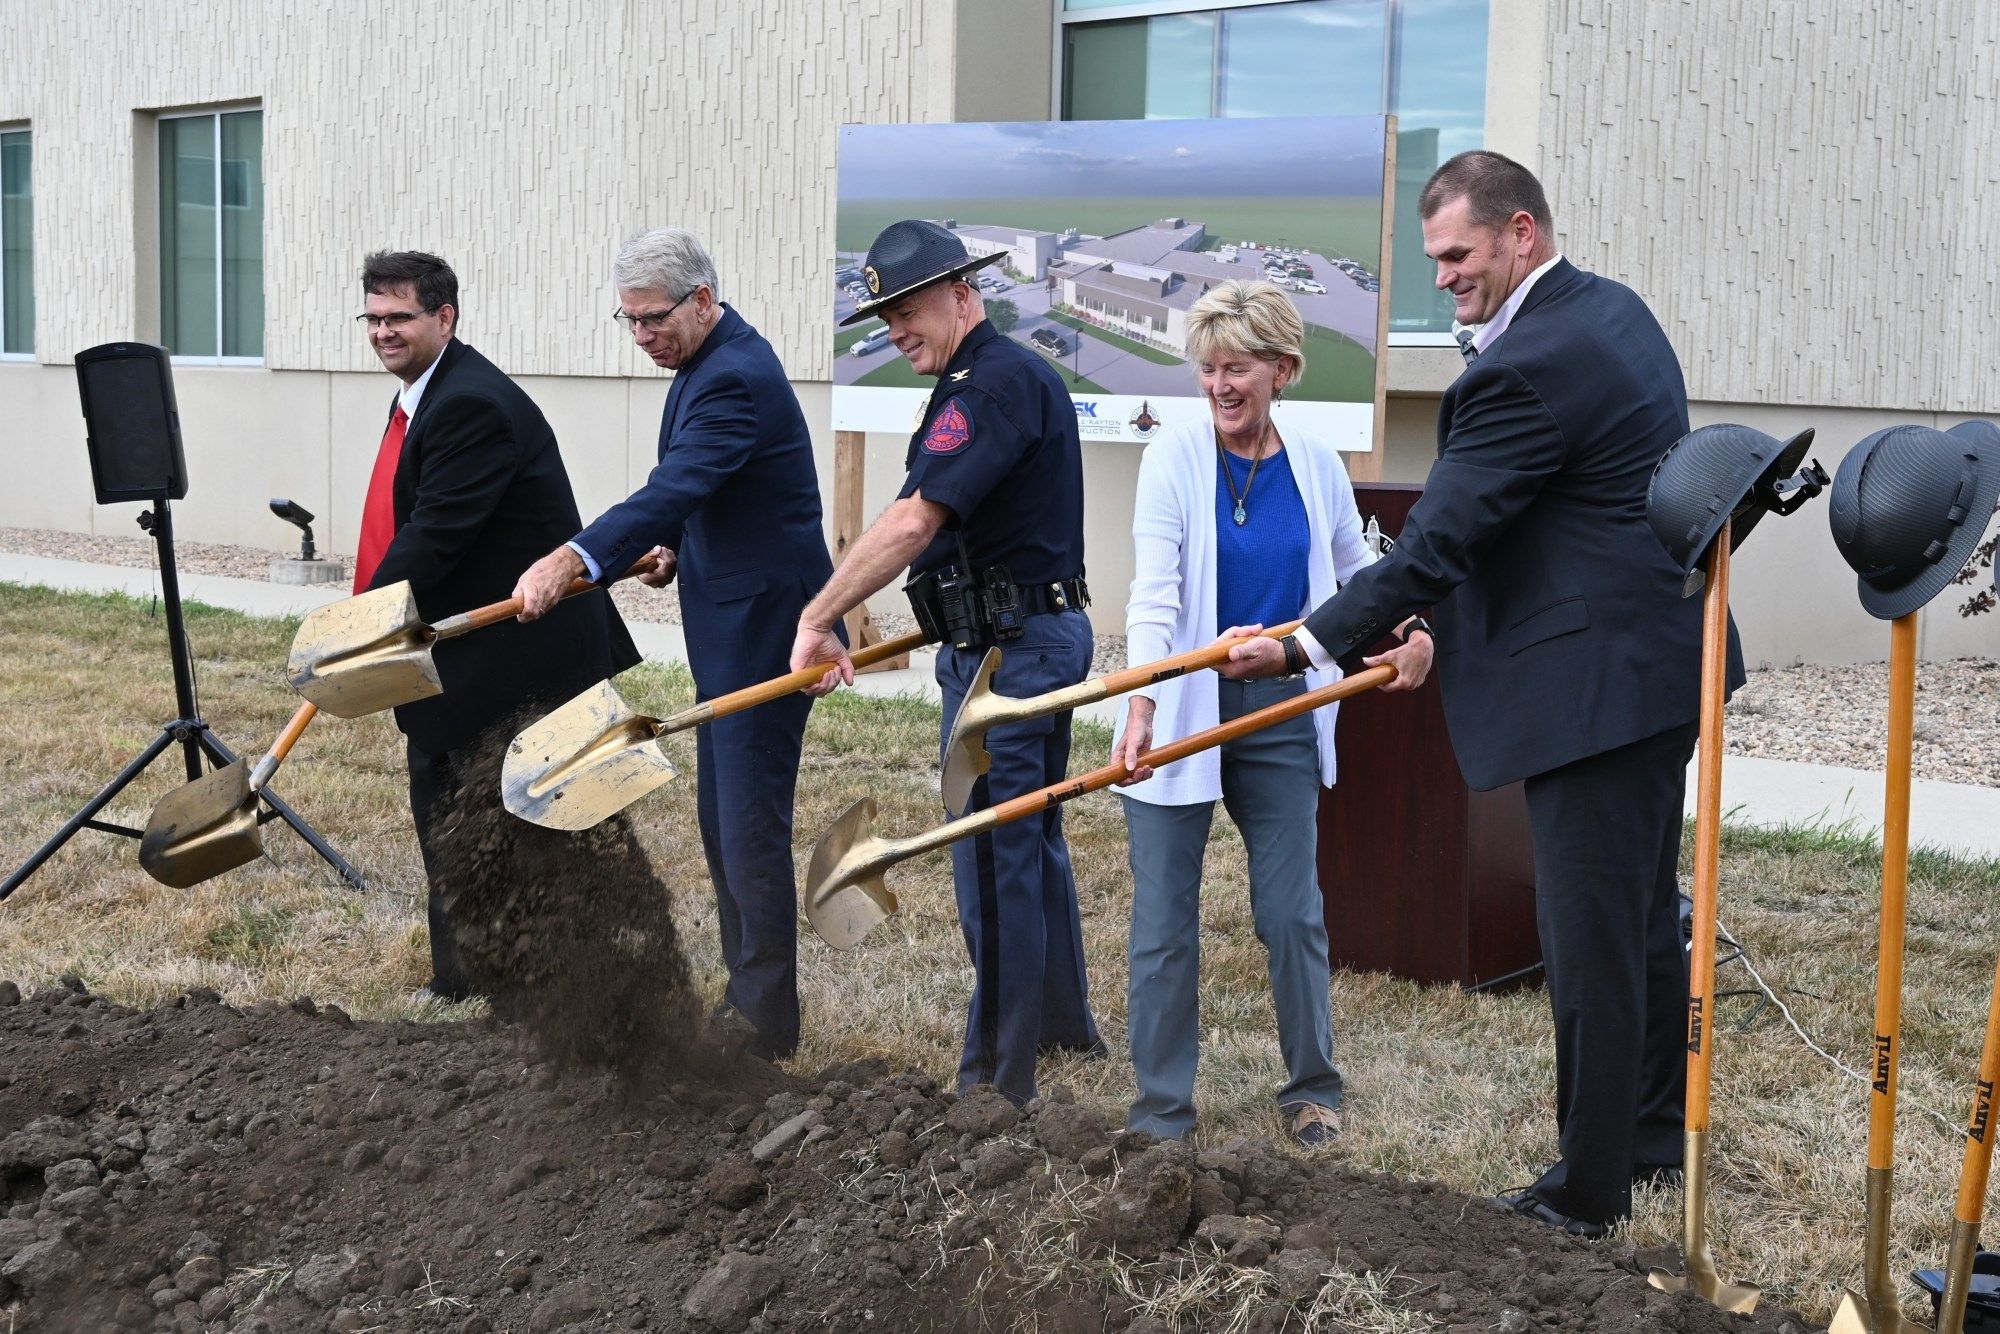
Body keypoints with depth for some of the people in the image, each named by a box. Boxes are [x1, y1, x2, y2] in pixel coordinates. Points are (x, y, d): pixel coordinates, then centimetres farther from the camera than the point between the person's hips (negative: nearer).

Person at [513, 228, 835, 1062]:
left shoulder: (736, 377, -20)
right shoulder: (707, 363, 12)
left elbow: (673, 489, -33)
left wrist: (571, 560, -43)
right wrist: (675, 547, 5)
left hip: (764, 625, -11)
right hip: (731, 626, 11)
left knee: (751, 827, -6)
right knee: (722, 825, 16)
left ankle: (768, 1025, 3)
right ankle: (745, 1001, 26)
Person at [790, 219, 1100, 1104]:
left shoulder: (996, 381, -18)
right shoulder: (1005, 376, 16)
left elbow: (914, 520, -27)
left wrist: (819, 618, -26)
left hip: (1008, 648, -11)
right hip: (1035, 634, 11)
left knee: (993, 856, -5)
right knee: (1031, 838, 21)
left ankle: (995, 1074, 2)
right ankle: (1064, 1021, 34)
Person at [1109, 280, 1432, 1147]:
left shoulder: (1316, 466, 3)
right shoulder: (1173, 460, -7)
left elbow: (1356, 571, 18)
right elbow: (1154, 593, -18)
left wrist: (1412, 627, -1)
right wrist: (1140, 706, -31)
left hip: (1281, 713, 2)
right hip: (1183, 715, -2)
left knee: (1292, 911, 7)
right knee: (1165, 920, 1)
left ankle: (1313, 1088, 25)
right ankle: (1161, 1114, 12)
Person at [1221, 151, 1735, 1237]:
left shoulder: (1525, 370, -22)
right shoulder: (1613, 309, 11)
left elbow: (1432, 547, -20)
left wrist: (1307, 643, -12)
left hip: (1597, 684, -11)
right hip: (1661, 657, 11)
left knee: (1589, 937, -2)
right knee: (1645, 911, 21)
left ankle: (1588, 1187, 9)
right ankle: (1656, 1134, 35)